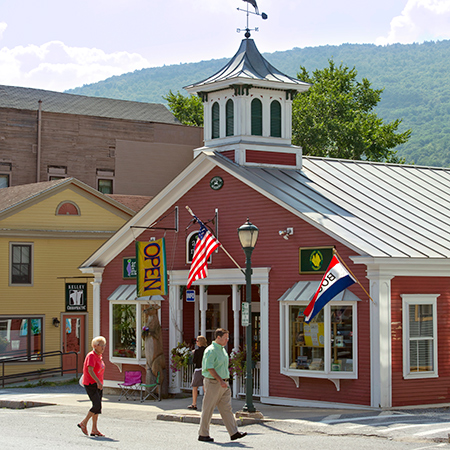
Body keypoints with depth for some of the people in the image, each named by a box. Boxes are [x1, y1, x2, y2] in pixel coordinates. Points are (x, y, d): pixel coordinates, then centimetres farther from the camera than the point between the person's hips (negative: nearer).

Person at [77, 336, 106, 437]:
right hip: (90, 384, -9)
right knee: (97, 405, -14)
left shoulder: (99, 356, 14)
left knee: (98, 406, 6)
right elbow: (90, 370, -25)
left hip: (98, 384, 9)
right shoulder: (91, 356, -14)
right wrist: (98, 382, -34)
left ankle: (94, 429, 9)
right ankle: (83, 423, 0)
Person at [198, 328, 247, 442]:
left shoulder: (222, 349, 14)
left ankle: (234, 433, 3)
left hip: (223, 384, 8)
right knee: (208, 409, 0)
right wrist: (220, 381, -23)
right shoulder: (211, 350, -14)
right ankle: (203, 434, 7)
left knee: (226, 408, 5)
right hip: (213, 383, -8)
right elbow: (210, 368, -20)